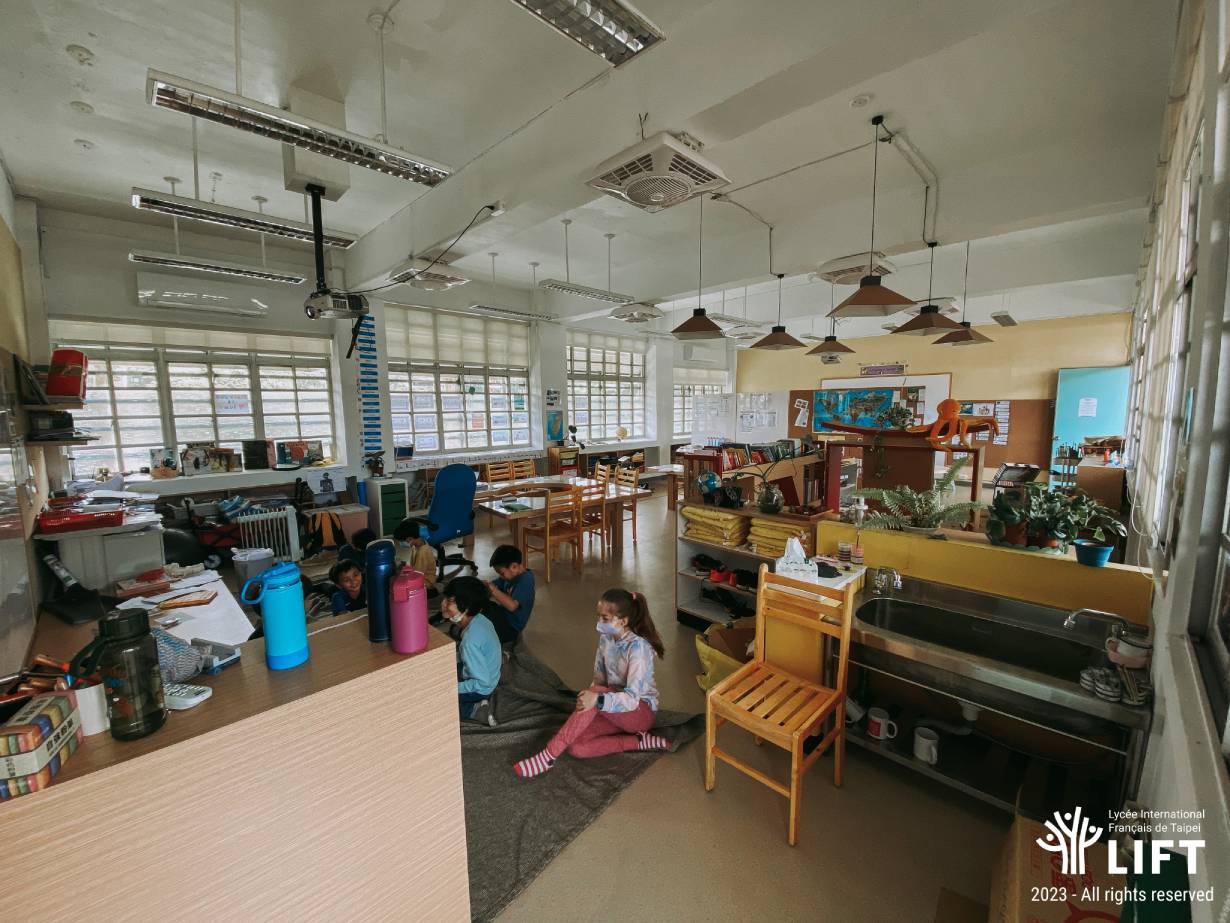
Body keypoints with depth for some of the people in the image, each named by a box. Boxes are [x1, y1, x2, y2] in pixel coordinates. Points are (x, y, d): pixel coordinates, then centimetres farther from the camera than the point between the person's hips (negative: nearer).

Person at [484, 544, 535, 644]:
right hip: (503, 614, 9)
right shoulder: (511, 575, 1)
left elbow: (512, 605, -36)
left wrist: (494, 590, -32)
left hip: (510, 628, -9)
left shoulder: (525, 580, -26)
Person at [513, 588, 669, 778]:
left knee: (596, 694, -34)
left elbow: (632, 698, -31)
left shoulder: (637, 646, -25)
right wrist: (589, 697, -15)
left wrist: (598, 699, -46)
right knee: (575, 746, -18)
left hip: (641, 711, -7)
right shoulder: (606, 637, -4)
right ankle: (639, 741, -11)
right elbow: (599, 678, 5)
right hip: (616, 710, 7)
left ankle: (548, 756, -27)